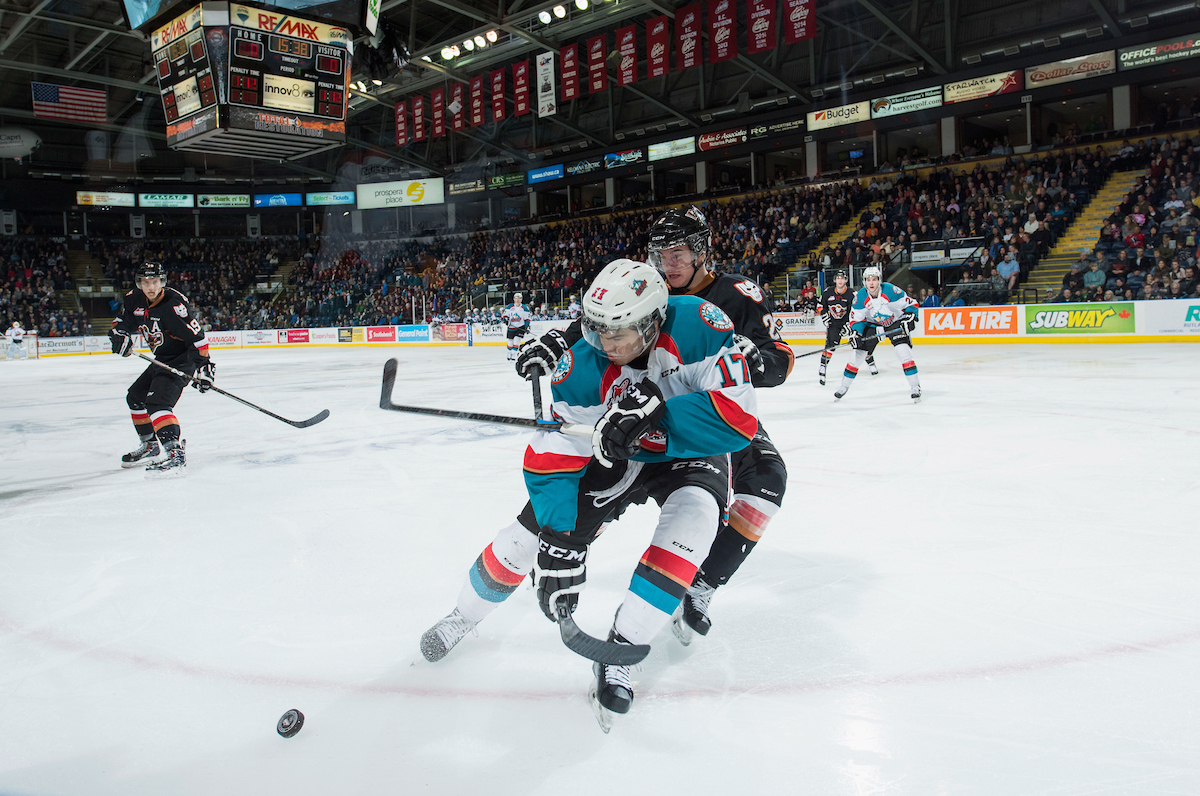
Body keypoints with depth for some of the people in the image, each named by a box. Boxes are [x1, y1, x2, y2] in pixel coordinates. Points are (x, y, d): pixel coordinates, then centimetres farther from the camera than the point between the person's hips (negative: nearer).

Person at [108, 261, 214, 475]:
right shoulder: (135, 300, -1)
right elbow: (121, 321, 17)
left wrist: (204, 366, -30)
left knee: (157, 402, -25)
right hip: (161, 360, 10)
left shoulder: (174, 304, -25)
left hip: (182, 360, -9)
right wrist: (119, 335, -6)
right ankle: (150, 446, 34)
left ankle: (175, 454, -35)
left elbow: (196, 337, -26)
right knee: (135, 397, 20)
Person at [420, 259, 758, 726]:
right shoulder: (582, 368, -25)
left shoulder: (700, 326, -30)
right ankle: (465, 616, 28)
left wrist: (653, 415, -44)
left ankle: (619, 651, -14)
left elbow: (738, 416, -35)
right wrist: (561, 543, -34)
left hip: (688, 454, -1)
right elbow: (550, 459, -24)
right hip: (612, 458, 1)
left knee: (693, 516, -31)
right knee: (535, 530, -4)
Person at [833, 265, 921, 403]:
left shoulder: (891, 290, -25)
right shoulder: (860, 296, -16)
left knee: (904, 353, -20)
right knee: (858, 354, -2)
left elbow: (910, 304, -15)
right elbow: (856, 318, -6)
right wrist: (855, 332, -22)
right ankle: (844, 387, 13)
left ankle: (915, 387, -8)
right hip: (872, 325, 3)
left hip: (895, 323, -3)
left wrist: (909, 318, -28)